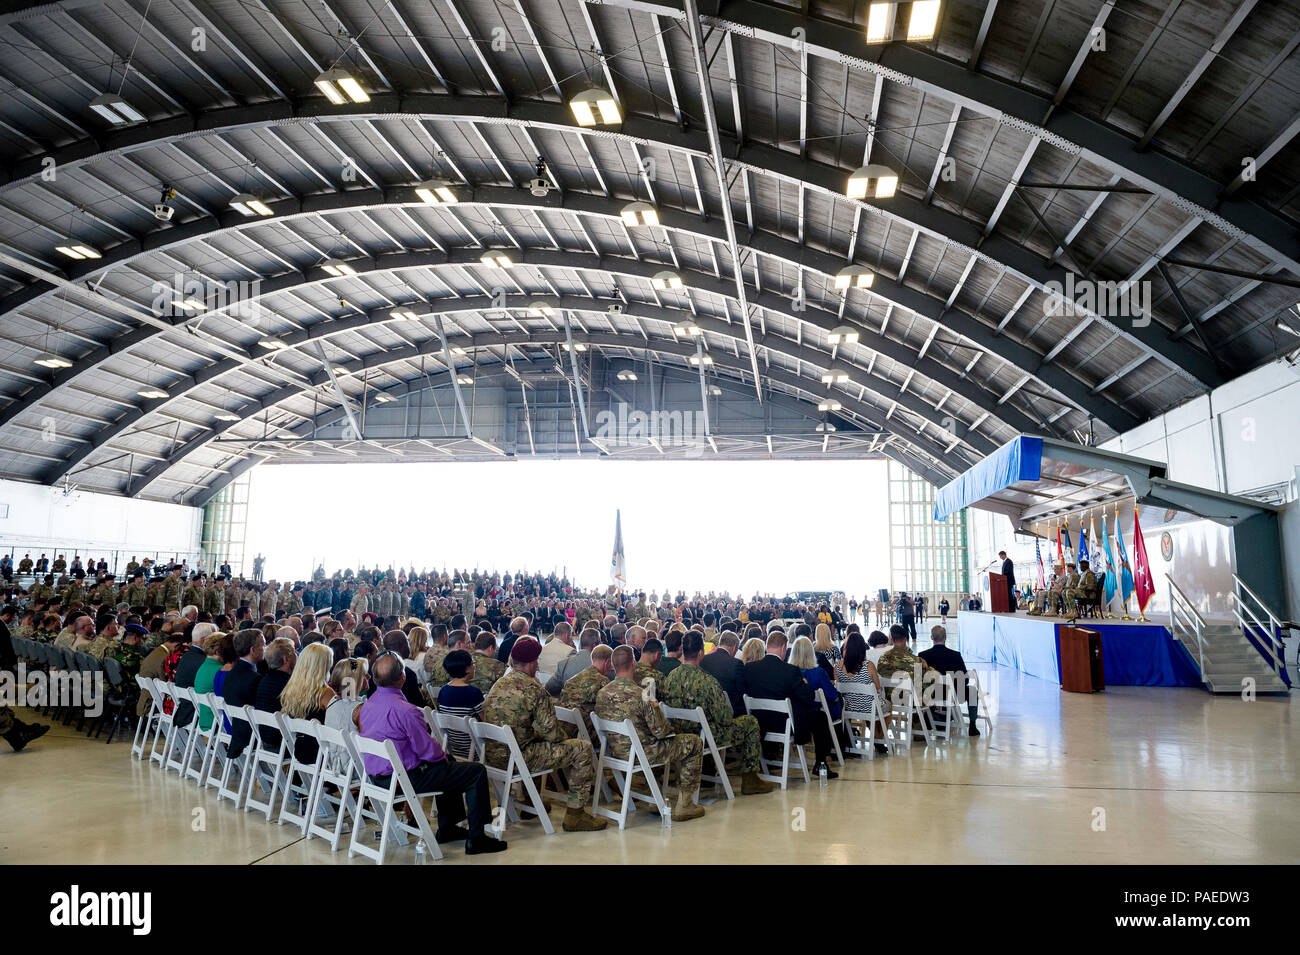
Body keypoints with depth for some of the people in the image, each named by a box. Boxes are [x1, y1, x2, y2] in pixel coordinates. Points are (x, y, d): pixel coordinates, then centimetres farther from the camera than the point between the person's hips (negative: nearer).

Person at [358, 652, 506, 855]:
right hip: (404, 777, -10)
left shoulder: (367, 705, 2)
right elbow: (429, 750, -20)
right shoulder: (405, 710, -27)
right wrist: (443, 756, 4)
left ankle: (446, 828, 37)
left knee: (447, 761, 32)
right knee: (477, 771, -1)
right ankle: (476, 839, 6)